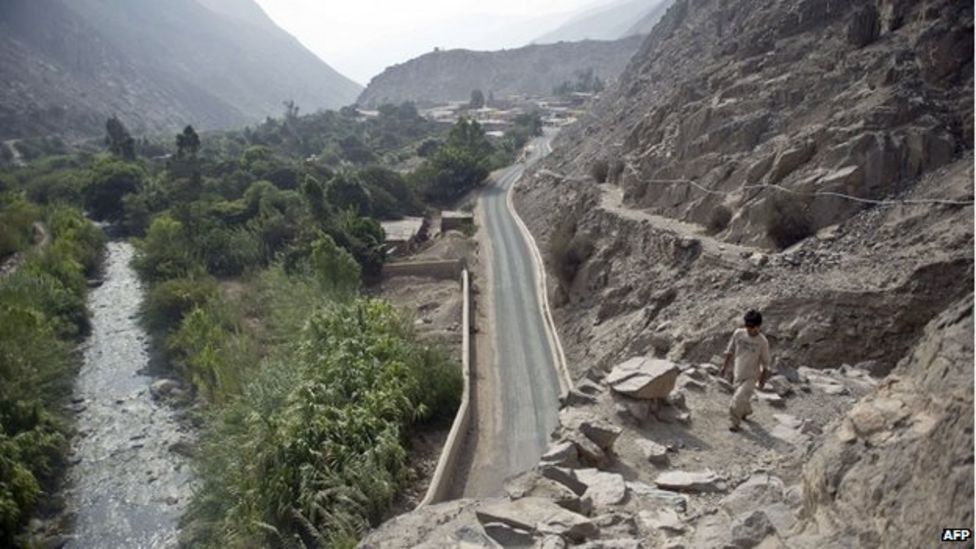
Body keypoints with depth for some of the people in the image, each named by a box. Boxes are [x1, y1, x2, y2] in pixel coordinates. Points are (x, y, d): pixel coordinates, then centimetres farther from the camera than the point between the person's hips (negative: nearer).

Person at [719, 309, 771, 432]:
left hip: (751, 377, -4)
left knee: (739, 399, -14)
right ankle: (746, 411, 52)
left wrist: (763, 377, 2)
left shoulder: (762, 342, -16)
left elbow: (765, 362, -4)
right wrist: (725, 366, 6)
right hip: (738, 374, 4)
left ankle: (735, 422, 8)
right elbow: (730, 351, 4)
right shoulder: (738, 333, -10)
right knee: (739, 397, 21)